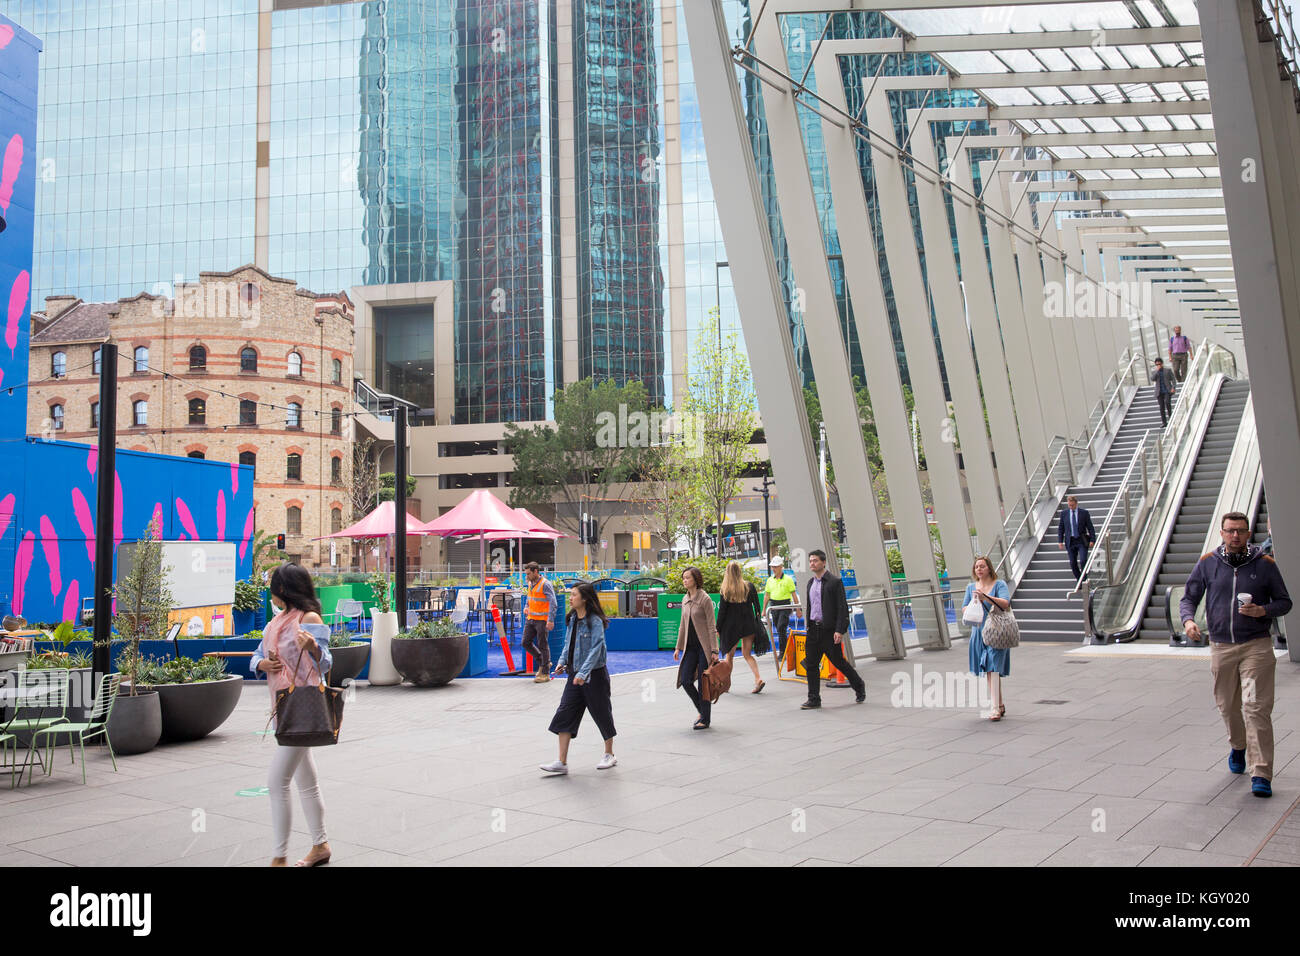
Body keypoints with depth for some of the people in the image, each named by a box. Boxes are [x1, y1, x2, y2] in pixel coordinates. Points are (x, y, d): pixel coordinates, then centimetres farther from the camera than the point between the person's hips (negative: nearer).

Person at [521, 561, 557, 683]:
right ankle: (542, 662, 24)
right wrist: (527, 609, 13)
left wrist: (551, 620, -24)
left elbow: (553, 603, -18)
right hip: (530, 619, 8)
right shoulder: (530, 584, 10)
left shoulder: (545, 584, -14)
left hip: (542, 620, -8)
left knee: (543, 645, -2)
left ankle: (545, 674, 7)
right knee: (526, 642, 7)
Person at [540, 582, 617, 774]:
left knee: (601, 713, 8)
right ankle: (562, 762, 1)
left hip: (594, 674, -7)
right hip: (575, 674, 7)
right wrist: (563, 661, 2)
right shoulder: (571, 619, 7)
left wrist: (583, 673, -30)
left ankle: (610, 755, 27)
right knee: (565, 714, 0)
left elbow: (596, 648, -23)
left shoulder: (595, 621, -16)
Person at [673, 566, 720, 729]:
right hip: (690, 646, 6)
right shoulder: (685, 599, 11)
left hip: (704, 646, -6)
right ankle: (702, 711, 21)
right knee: (686, 681, 1)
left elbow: (712, 627, -11)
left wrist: (714, 651, -14)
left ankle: (705, 719, 11)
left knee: (703, 683, -1)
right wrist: (678, 647, 16)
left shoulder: (705, 599, -10)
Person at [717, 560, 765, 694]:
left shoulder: (726, 590, -9)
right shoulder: (749, 586, -1)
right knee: (747, 654, 10)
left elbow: (722, 611, -7)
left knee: (730, 655, 13)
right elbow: (756, 606, 3)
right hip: (749, 626, 2)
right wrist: (757, 622, 14)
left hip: (732, 627, -2)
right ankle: (758, 679, -9)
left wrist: (718, 629, 1)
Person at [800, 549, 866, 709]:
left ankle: (859, 686, 27)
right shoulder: (810, 583, 13)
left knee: (838, 662, 4)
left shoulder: (835, 582, -9)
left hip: (829, 630, -6)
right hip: (814, 629, 6)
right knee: (811, 664, 2)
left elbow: (842, 607, -12)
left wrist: (840, 630, -18)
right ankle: (814, 699, 9)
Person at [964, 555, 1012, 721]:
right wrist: (974, 604, -10)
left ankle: (995, 709, -18)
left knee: (993, 668, -15)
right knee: (987, 670, 10)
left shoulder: (999, 584, -3)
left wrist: (985, 597, -28)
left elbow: (1005, 603, -18)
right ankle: (1000, 705, 23)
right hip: (979, 632, 5)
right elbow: (965, 609, 11)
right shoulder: (971, 587, 12)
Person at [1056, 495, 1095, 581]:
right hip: (1070, 542, 2)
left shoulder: (1084, 512, -2)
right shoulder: (1064, 513, 3)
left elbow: (1090, 527, 0)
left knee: (1083, 561, -14)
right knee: (1073, 563, 4)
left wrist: (1092, 540, -6)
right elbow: (1060, 528, 7)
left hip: (1082, 541, -2)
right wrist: (1060, 541, 0)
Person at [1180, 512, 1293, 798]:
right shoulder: (1207, 564, 4)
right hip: (1221, 646, 2)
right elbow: (1189, 598, 9)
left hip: (1256, 646, -2)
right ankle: (1238, 746, 43)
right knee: (1227, 706, 13)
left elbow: (1284, 602, 8)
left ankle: (1261, 775, -8)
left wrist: (1264, 610, -12)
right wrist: (1188, 620, -11)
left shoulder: (1265, 564, 1)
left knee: (1257, 709, -10)